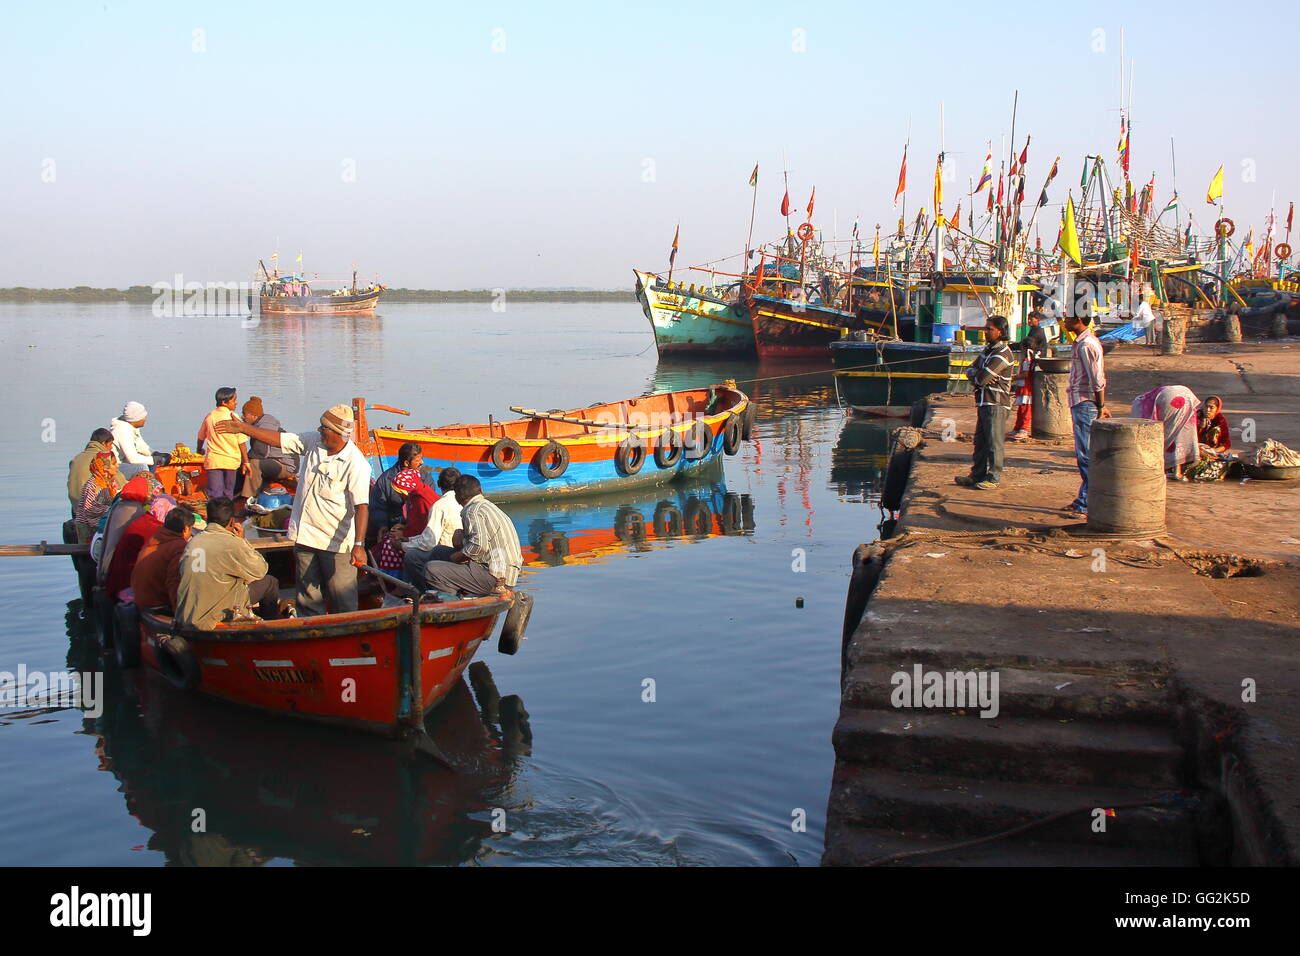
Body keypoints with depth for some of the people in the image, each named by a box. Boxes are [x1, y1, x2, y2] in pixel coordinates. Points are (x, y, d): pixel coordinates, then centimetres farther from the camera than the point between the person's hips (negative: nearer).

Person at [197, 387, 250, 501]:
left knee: (215, 494, -3)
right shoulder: (233, 417, -8)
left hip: (213, 460, 2)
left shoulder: (210, 416, 5)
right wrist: (246, 462, -2)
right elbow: (242, 442, -8)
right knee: (228, 494, 11)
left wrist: (199, 450, 40)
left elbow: (201, 437, 19)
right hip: (231, 461, -2)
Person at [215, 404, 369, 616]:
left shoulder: (356, 464, -20)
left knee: (343, 600, -1)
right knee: (308, 598, 16)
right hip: (304, 535, 7)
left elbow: (362, 506, -25)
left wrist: (359, 545, -32)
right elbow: (279, 439, 12)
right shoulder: (313, 442, 1)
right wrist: (242, 428, 10)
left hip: (336, 541, -7)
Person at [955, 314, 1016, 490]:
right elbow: (970, 370, 15)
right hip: (983, 402, 9)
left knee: (993, 442, -5)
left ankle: (993, 478, -1)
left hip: (996, 404, -9)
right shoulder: (987, 350, 17)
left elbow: (981, 379, -20)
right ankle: (977, 475, 18)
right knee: (980, 441, 12)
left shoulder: (1003, 354, -15)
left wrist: (976, 376, 3)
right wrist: (978, 375, -8)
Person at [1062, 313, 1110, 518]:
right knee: (1084, 456, 15)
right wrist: (1101, 406, 21)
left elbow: (1097, 381, -20)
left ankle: (1087, 506, -6)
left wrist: (1100, 408, -17)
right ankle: (1084, 500, 23)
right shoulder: (1088, 340, 16)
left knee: (1086, 457, -8)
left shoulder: (1086, 345, -17)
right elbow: (1099, 379, 20)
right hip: (1081, 403, 11)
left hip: (1085, 404, -11)